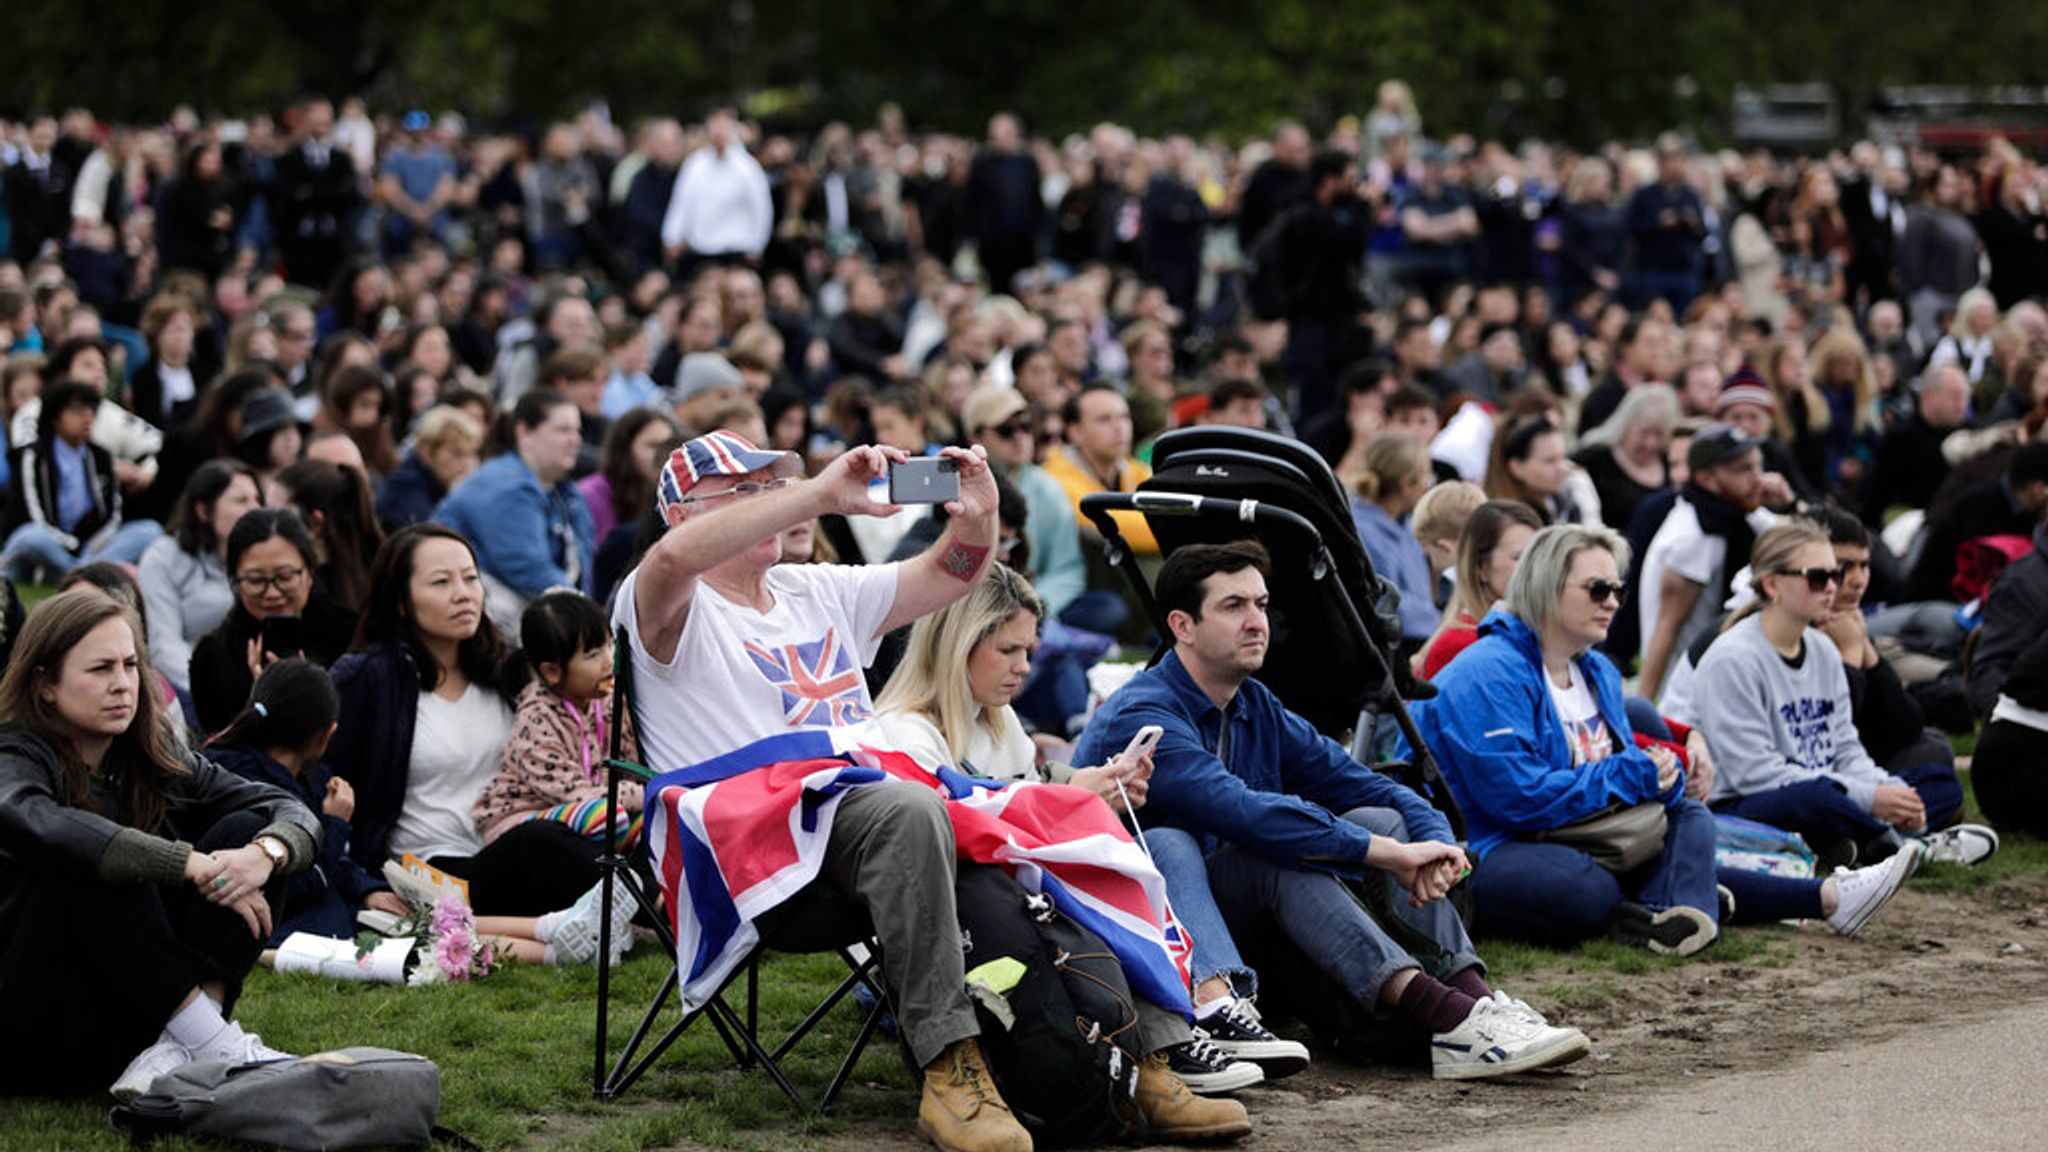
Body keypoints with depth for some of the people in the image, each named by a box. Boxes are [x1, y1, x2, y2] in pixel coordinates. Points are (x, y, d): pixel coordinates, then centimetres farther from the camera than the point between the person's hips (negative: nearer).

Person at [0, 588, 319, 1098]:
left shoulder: (150, 764, 6)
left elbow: (295, 814, 1)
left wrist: (266, 854, -26)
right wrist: (194, 865, -38)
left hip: (141, 1012, 6)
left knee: (242, 831, -7)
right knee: (96, 864, -28)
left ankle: (179, 1048, -24)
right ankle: (214, 1041, -27)